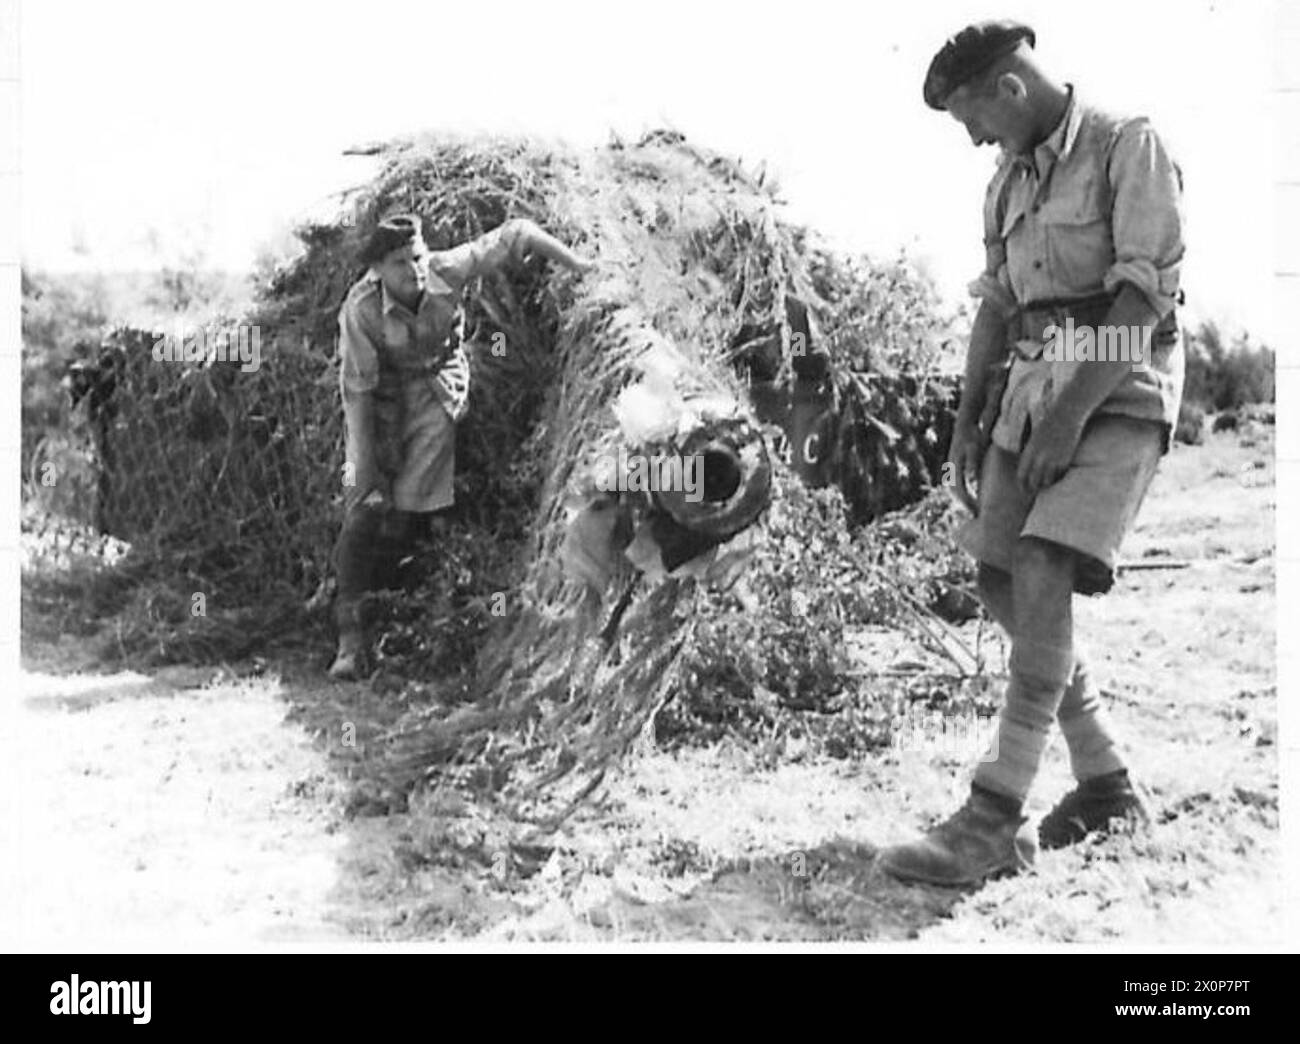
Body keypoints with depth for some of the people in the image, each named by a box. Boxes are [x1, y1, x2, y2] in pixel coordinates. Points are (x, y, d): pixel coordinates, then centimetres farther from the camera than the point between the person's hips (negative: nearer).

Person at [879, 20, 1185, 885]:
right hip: (1032, 390, 8)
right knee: (1003, 586, 2)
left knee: (1040, 575, -23)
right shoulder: (1010, 184, 16)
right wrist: (967, 424, 10)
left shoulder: (1130, 147, -6)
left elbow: (1148, 295, -16)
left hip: (1119, 394, -8)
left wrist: (1071, 415, -21)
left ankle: (994, 823, -22)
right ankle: (1106, 784, 18)